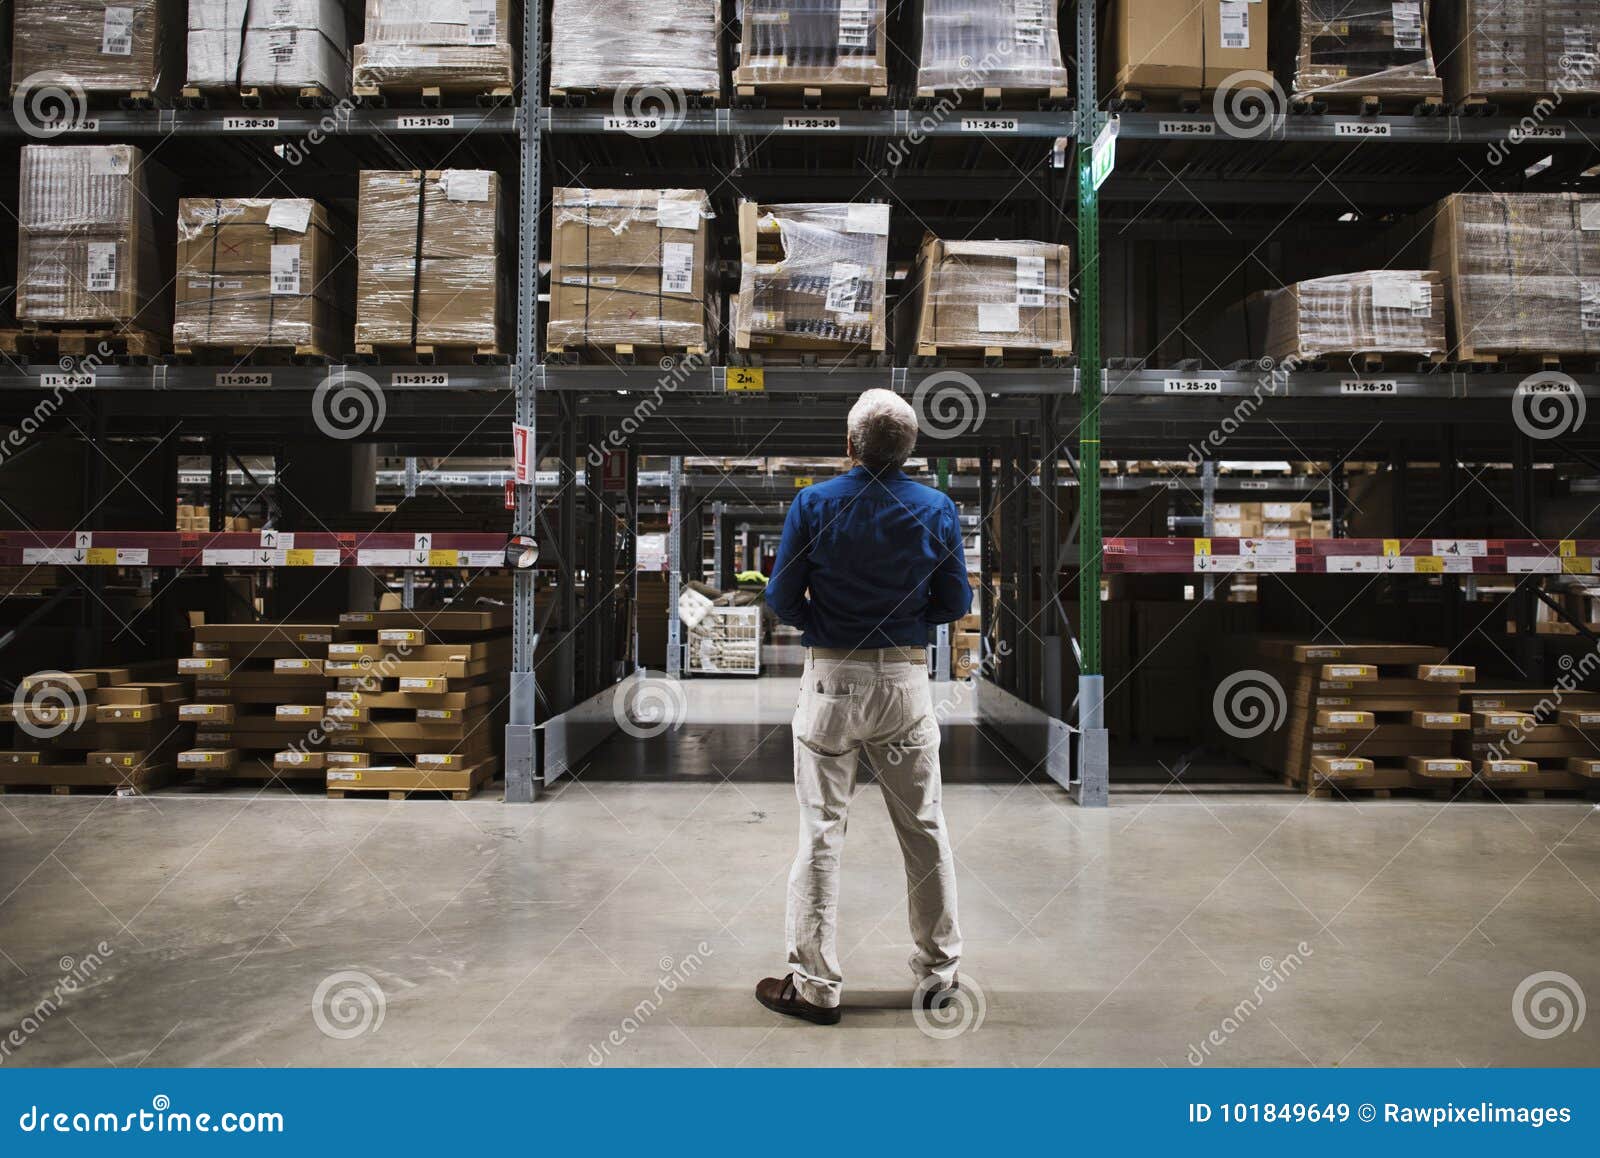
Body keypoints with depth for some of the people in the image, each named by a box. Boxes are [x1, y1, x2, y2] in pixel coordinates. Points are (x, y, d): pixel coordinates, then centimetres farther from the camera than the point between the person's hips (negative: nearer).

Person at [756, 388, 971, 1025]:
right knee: (924, 829, 13)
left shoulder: (812, 504, -8)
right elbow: (956, 603, 3)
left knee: (820, 833, 5)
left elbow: (781, 599, -6)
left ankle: (815, 984, 12)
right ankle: (938, 971, 25)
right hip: (907, 680, 2)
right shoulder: (938, 509, -2)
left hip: (832, 681, -2)